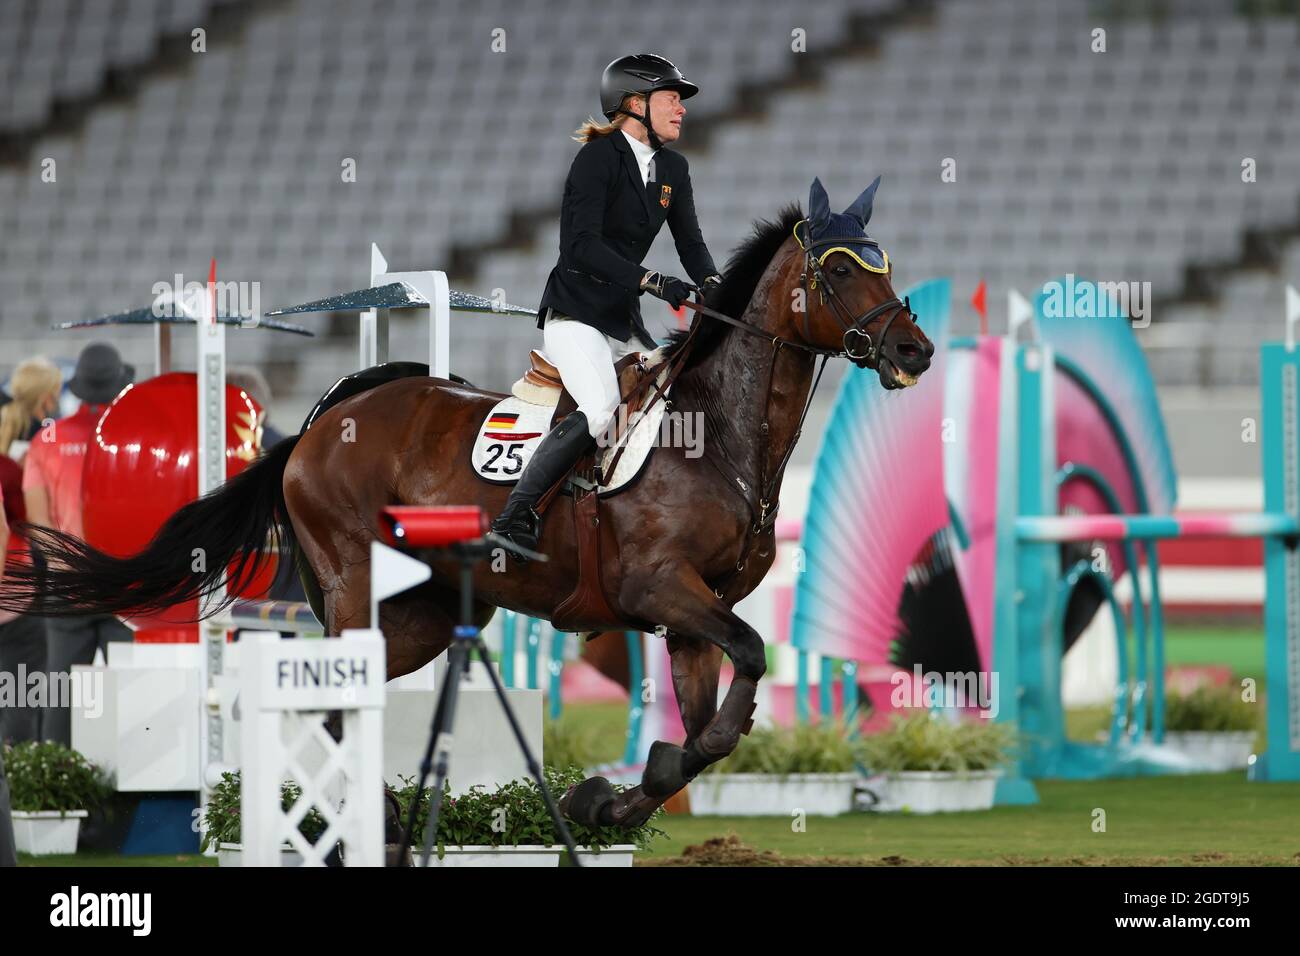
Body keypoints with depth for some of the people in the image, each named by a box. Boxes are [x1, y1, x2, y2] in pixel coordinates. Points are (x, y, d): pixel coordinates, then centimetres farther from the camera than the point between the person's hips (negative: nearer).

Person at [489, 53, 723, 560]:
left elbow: (689, 241, 12)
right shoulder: (599, 158, -11)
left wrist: (711, 282, -10)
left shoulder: (673, 168, 13)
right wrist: (651, 281, -28)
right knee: (602, 408, -29)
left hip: (624, 321, 9)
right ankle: (514, 515, -25)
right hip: (574, 314, -9)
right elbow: (583, 244, -20)